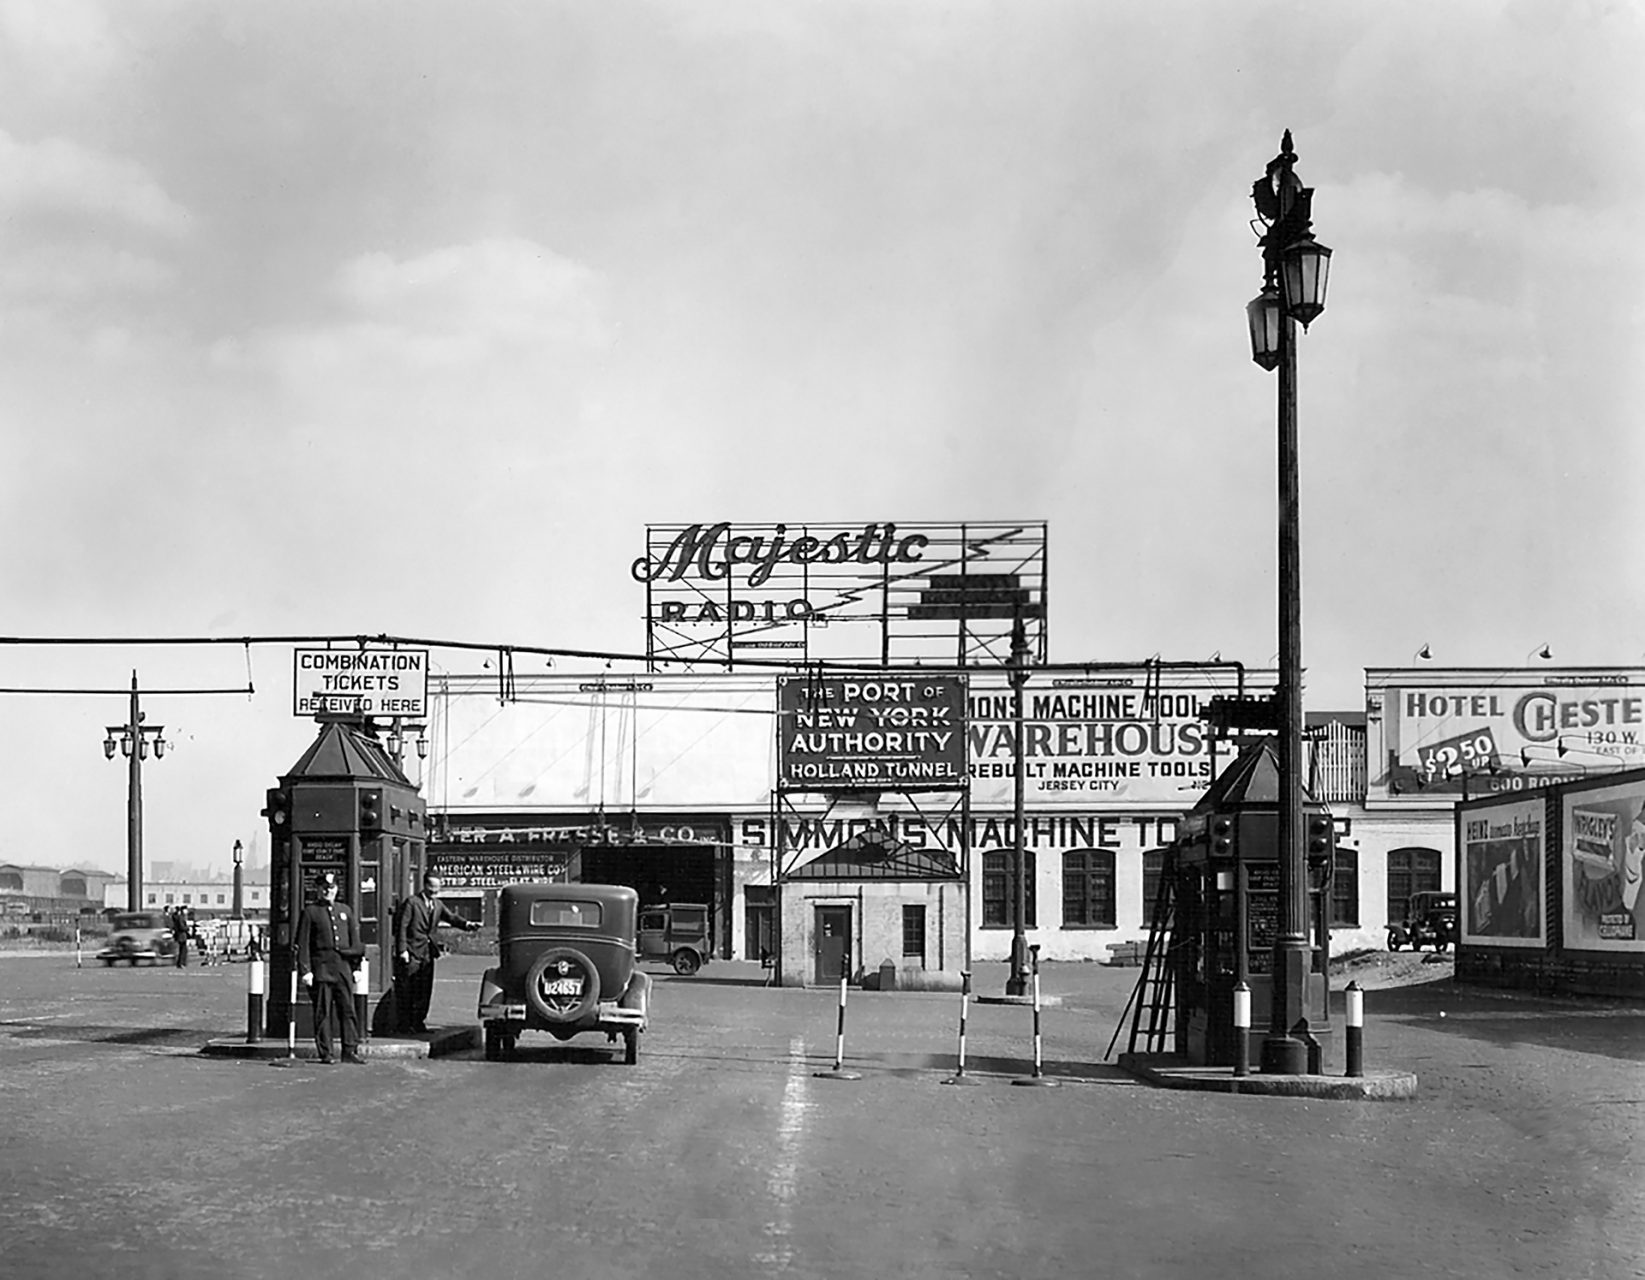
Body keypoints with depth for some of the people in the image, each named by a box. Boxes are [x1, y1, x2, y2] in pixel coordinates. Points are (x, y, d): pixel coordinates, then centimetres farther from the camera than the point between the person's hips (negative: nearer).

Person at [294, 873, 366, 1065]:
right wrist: (305, 970, -10)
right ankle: (325, 1053, 4)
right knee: (323, 1012, -1)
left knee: (348, 1009, 0)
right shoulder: (310, 912, 3)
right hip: (321, 967, -4)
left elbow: (355, 940, 18)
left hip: (343, 966, 4)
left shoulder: (345, 911, 16)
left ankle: (350, 1050, 4)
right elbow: (302, 944, -2)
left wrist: (356, 966, 12)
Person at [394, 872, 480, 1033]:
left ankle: (418, 1022, 16)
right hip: (411, 954, -6)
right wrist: (402, 950, -17)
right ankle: (404, 1024, 3)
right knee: (406, 991, -2)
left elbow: (451, 917, 4)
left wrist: (466, 924, -17)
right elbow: (401, 927, -10)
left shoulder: (438, 905, 14)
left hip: (427, 953, 6)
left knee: (424, 990, 8)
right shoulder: (411, 903, -7)